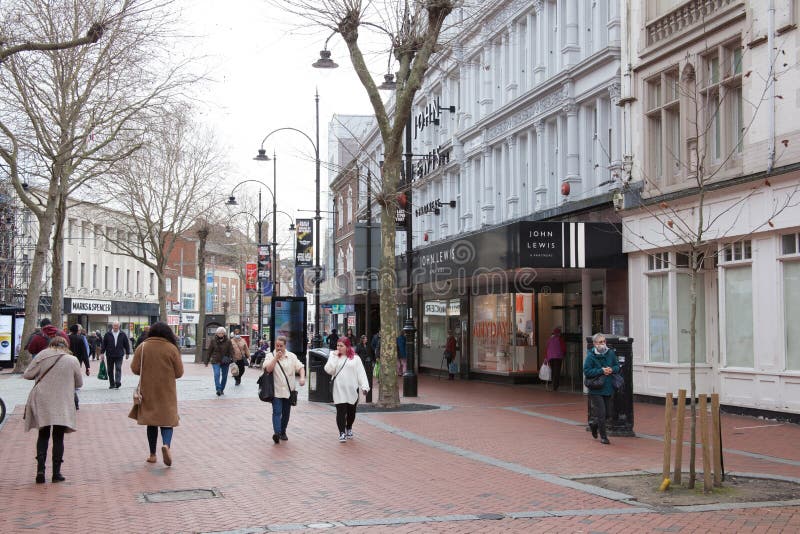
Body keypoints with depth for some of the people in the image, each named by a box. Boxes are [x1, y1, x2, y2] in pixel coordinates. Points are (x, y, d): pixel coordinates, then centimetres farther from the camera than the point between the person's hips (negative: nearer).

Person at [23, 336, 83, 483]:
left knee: (43, 436, 13)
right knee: (58, 438, 8)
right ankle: (56, 472, 7)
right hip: (62, 405, -1)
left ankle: (40, 470, 3)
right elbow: (79, 383, 8)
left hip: (42, 402, 1)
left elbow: (27, 374, 0)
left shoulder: (42, 355, -1)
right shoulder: (72, 360, -1)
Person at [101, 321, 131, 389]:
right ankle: (112, 384, 16)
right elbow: (104, 344, 4)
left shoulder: (123, 334, 3)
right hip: (109, 355, 1)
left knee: (118, 369, -13)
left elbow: (126, 344, 9)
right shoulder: (107, 334, 3)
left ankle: (118, 382, -19)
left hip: (119, 355, -1)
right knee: (110, 370, 6)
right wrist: (102, 353, 0)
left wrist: (127, 353, 8)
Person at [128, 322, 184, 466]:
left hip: (148, 391, 2)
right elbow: (179, 373, -3)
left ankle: (152, 454, 16)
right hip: (167, 392, -2)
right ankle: (166, 444, -22)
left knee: (151, 421, 13)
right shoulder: (172, 348, -7)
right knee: (167, 419, 5)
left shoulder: (142, 347, -5)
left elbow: (134, 369, -4)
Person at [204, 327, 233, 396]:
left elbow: (231, 351, -1)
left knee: (224, 376, 8)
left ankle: (222, 389, 24)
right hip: (216, 361, -1)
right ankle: (218, 389, -21)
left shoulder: (228, 341, -1)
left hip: (225, 362, 1)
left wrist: (231, 360, -12)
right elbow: (209, 351, 5)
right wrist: (206, 361, 5)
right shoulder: (213, 341, 0)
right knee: (216, 374, -18)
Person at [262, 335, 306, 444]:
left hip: (289, 391, 3)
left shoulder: (292, 356, 7)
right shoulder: (270, 356, 0)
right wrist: (276, 357, -16)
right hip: (276, 391, -3)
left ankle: (283, 432, 27)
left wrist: (302, 377, -12)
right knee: (277, 412, -16)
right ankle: (276, 432, -27)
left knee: (286, 413, 11)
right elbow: (268, 369, -14)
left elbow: (300, 367, 6)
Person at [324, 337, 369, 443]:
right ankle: (342, 432, -3)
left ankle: (349, 428, 34)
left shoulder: (355, 358, 4)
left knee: (351, 411, 12)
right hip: (339, 390, 0)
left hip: (352, 390, 0)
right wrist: (334, 357, -8)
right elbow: (329, 370, -6)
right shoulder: (334, 357, 8)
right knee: (341, 412, -7)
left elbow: (361, 374, 1)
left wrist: (364, 386, -8)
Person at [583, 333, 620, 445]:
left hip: (608, 388, 5)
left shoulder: (611, 353, 2)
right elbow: (587, 372, -15)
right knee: (601, 413, -5)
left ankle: (594, 424, 41)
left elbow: (617, 366, 11)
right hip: (596, 389, -5)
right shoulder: (590, 356, -12)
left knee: (607, 413, 13)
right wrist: (601, 371, -21)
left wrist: (612, 369, -11)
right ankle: (603, 436, 7)